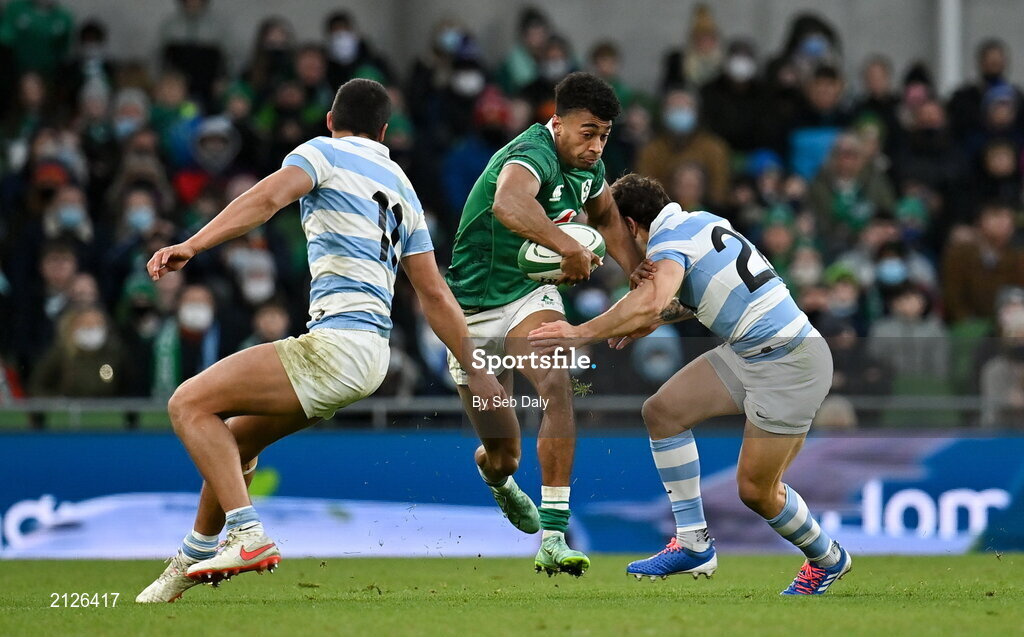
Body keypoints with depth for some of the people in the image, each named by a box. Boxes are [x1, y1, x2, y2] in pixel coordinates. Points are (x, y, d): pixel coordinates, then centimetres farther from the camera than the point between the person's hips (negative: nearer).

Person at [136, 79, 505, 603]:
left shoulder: (323, 152, 3)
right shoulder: (401, 189, 23)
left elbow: (268, 197, -18)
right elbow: (434, 294, 23)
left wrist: (193, 245, -28)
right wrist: (477, 372, 27)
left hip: (338, 340, -8)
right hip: (371, 352, 8)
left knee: (190, 404, -10)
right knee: (235, 438, 21)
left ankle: (248, 535, -23)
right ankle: (194, 560, 31)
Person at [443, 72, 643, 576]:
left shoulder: (587, 166, -1)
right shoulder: (533, 156, -27)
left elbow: (607, 217, 22)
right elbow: (508, 203, -52)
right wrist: (570, 249, -57)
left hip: (531, 296, 5)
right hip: (475, 307, -5)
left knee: (557, 386, -29)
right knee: (502, 456, 4)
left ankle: (553, 540, -30)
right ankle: (496, 477, 48)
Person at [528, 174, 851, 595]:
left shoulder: (668, 237, -15)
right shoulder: (700, 221, 12)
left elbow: (653, 302, -34)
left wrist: (581, 333, -31)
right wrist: (654, 320, 21)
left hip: (788, 364, -10)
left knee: (756, 490, -4)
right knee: (662, 411, 3)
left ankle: (828, 560, 21)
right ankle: (694, 544, 4)